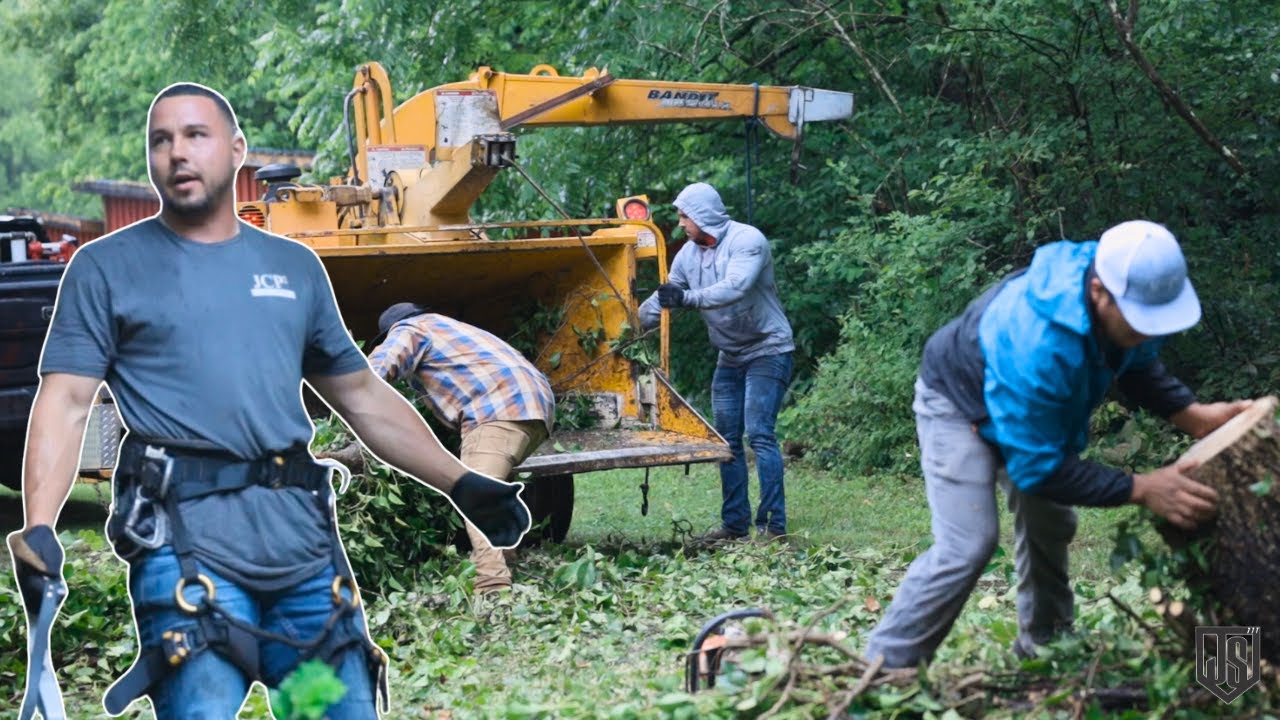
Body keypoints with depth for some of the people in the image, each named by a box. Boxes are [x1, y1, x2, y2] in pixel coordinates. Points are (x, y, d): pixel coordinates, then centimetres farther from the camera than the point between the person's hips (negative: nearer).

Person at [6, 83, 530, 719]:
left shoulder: (295, 266, 19)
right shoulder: (106, 267, 8)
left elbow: (363, 397, 23)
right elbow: (65, 403, -1)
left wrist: (462, 485, 18)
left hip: (300, 530, 4)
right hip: (186, 531, -4)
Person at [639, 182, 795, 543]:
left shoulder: (748, 240, -18)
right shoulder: (688, 255, 4)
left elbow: (735, 288, -33)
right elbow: (663, 299, 9)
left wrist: (686, 298, -40)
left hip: (767, 350, -8)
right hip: (729, 357, 8)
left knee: (759, 434, -16)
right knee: (727, 440, 7)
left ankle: (773, 524, -15)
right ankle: (735, 523, 14)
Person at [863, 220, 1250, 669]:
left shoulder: (1132, 300, -23)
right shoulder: (1037, 344, -46)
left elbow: (1139, 366, 0)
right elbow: (1036, 467, -37)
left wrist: (1193, 414, -18)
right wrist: (1141, 489, -40)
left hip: (1028, 404, 8)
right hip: (959, 403, -8)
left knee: (1050, 527, 15)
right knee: (969, 543, -20)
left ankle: (1044, 649, 33)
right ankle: (883, 670, -12)